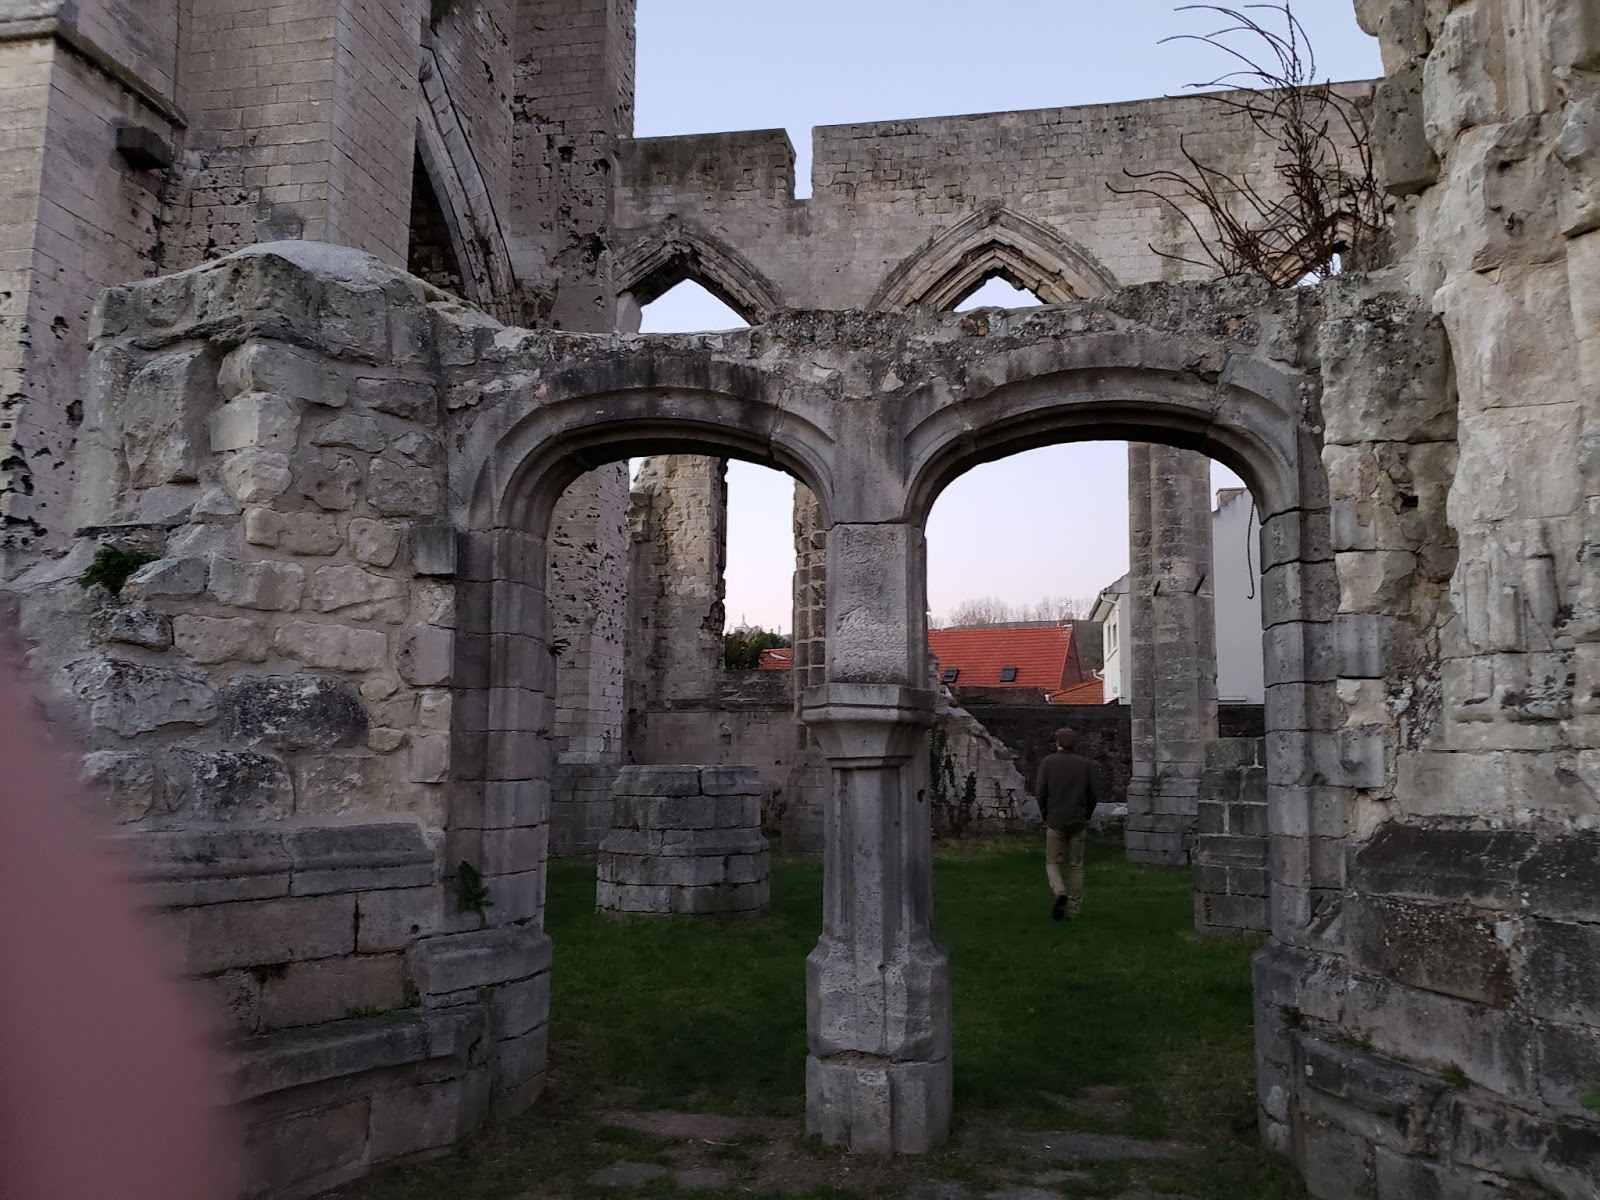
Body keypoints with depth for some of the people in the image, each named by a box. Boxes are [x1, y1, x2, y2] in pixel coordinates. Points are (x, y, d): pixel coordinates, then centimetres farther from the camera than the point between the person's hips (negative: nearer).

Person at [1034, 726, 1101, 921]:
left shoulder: (1047, 762, -5)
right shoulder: (1085, 764, 0)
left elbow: (1040, 793, -7)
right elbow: (1093, 796, 0)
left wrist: (1046, 816, 7)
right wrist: (1086, 817, 15)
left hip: (1055, 822, -2)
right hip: (1078, 823, 2)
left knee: (1052, 862, 10)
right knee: (1076, 866, 12)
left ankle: (1060, 893, -16)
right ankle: (1073, 909, 13)